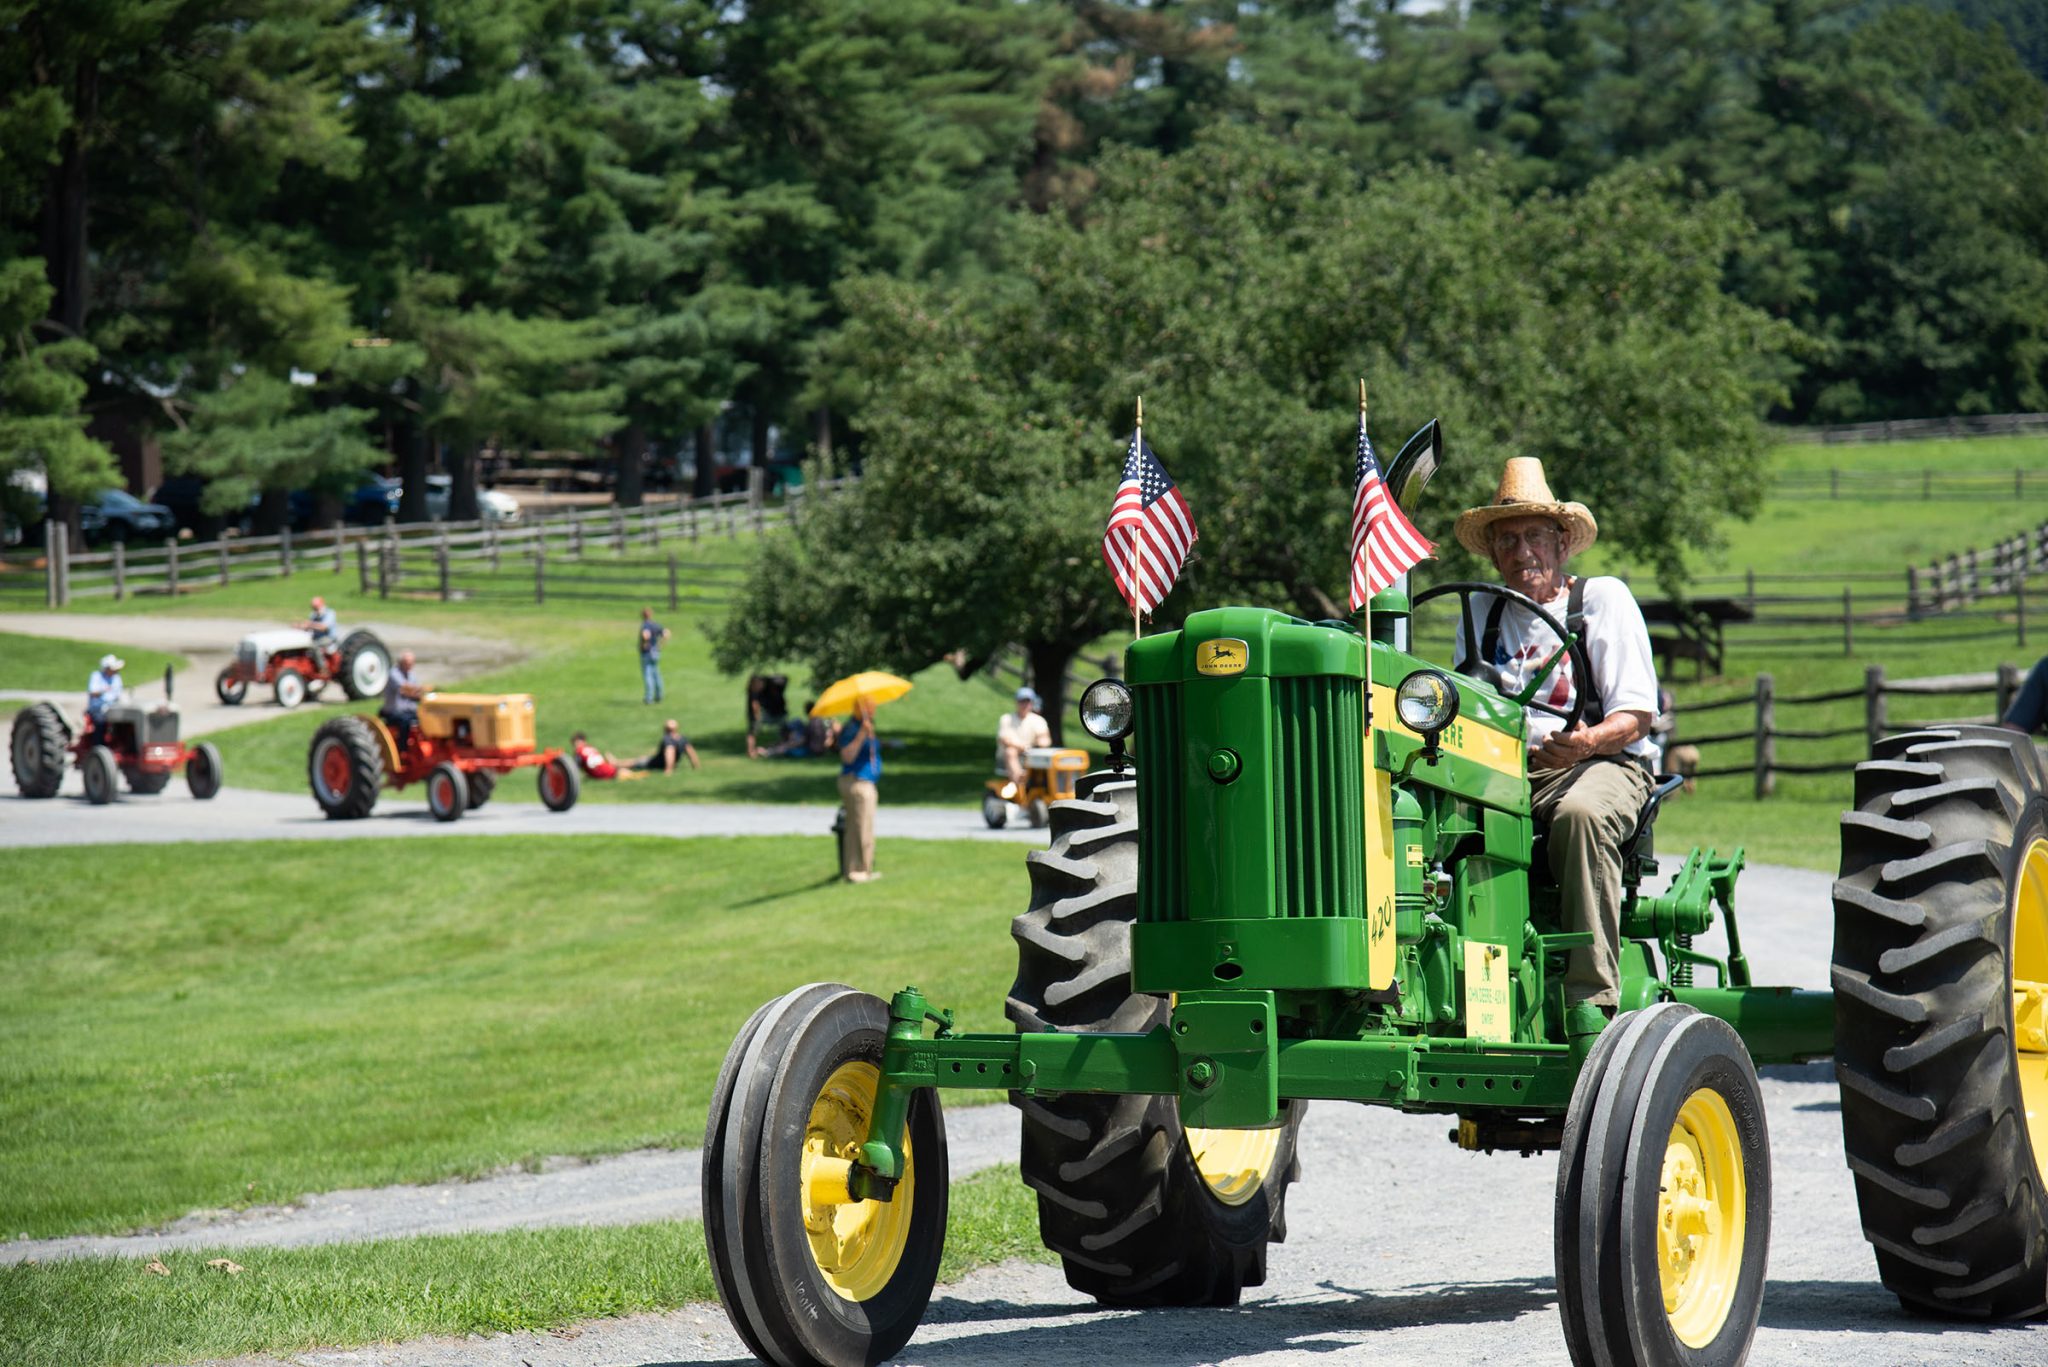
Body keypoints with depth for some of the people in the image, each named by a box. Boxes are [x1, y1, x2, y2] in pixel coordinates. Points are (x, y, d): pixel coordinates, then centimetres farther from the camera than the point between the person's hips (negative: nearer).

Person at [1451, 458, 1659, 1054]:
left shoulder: (1603, 599, 7)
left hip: (1602, 763, -4)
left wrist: (1588, 742, -23)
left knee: (1581, 813, -40)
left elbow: (1636, 716, -1)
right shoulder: (1481, 613, 20)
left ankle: (1590, 997, -41)